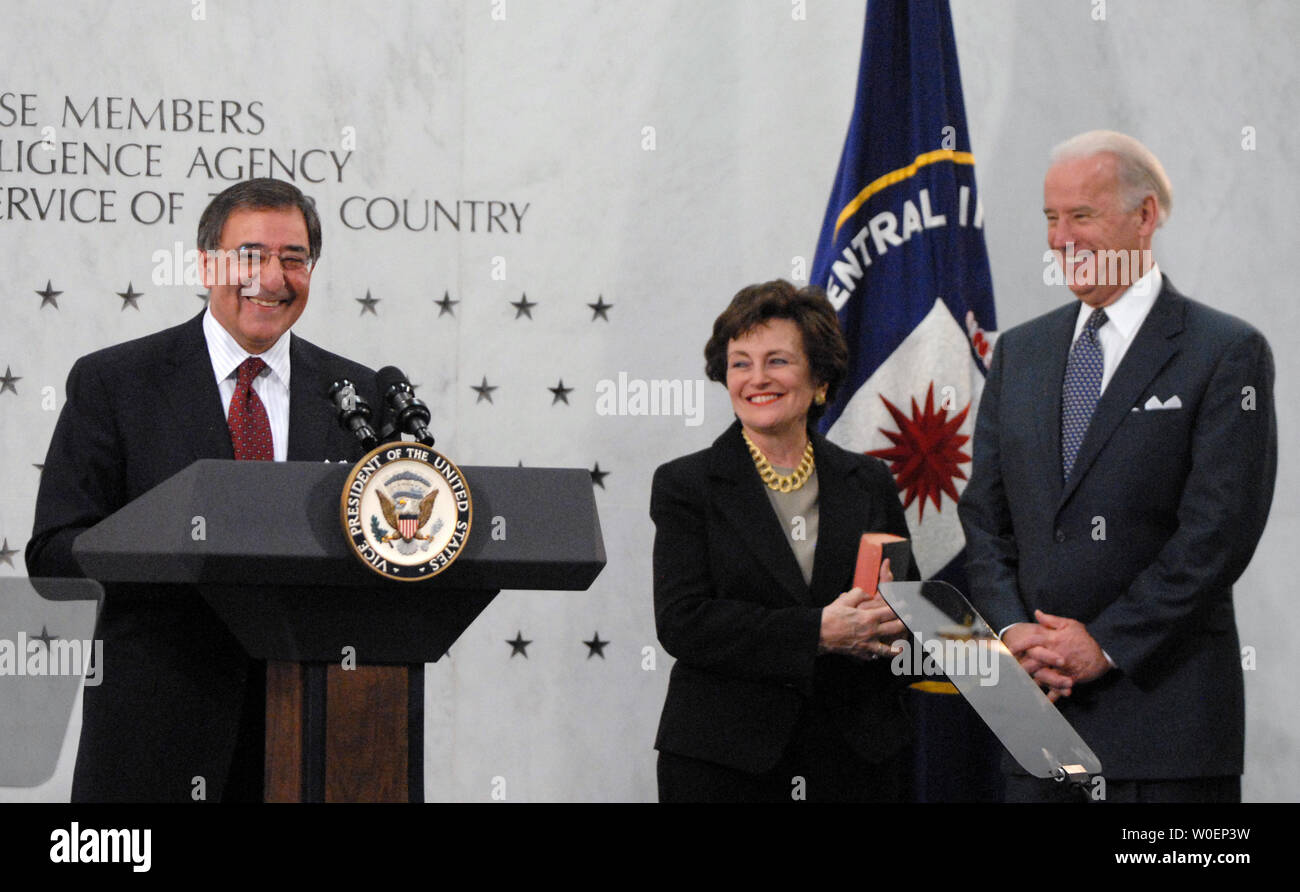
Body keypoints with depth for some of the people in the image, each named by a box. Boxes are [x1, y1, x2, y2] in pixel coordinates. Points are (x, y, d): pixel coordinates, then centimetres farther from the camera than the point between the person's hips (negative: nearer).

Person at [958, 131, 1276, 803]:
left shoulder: (1227, 353, -3)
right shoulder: (1020, 351, 14)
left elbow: (1219, 529, -10)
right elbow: (984, 513, 12)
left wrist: (1106, 643, -12)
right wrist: (1013, 629, -5)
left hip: (1164, 700, -4)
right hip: (1034, 698, 5)